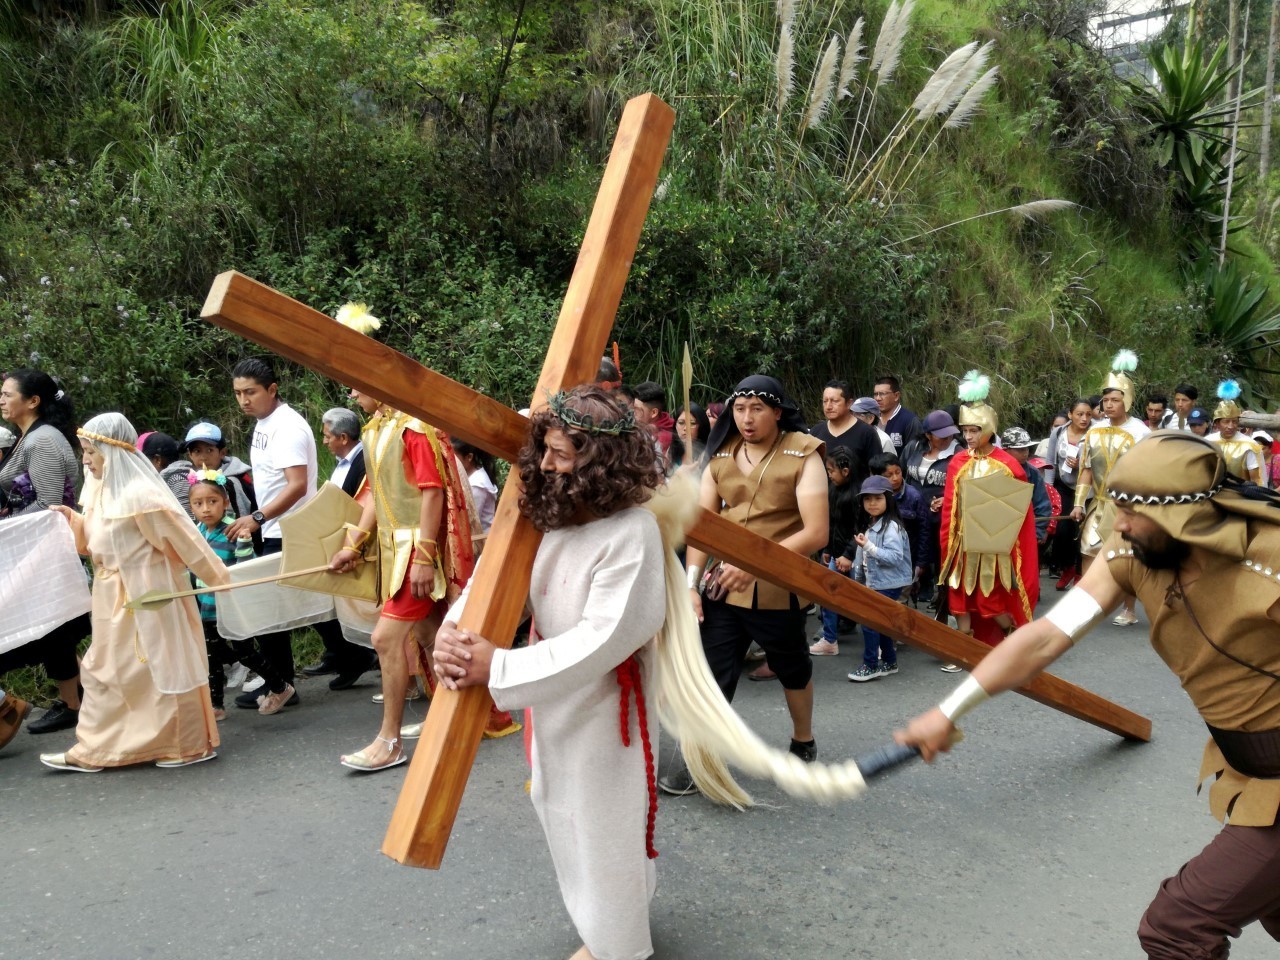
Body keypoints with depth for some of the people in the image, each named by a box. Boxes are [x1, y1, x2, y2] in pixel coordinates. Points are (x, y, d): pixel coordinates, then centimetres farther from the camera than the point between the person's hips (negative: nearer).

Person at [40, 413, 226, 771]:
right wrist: (70, 517, 9)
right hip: (117, 598, 9)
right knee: (106, 670, 14)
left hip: (147, 596, -9)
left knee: (161, 667, 0)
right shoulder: (102, 492, 9)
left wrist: (217, 576, -14)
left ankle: (194, 744, 12)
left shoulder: (140, 495, -20)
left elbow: (181, 539, -18)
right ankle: (92, 751, 24)